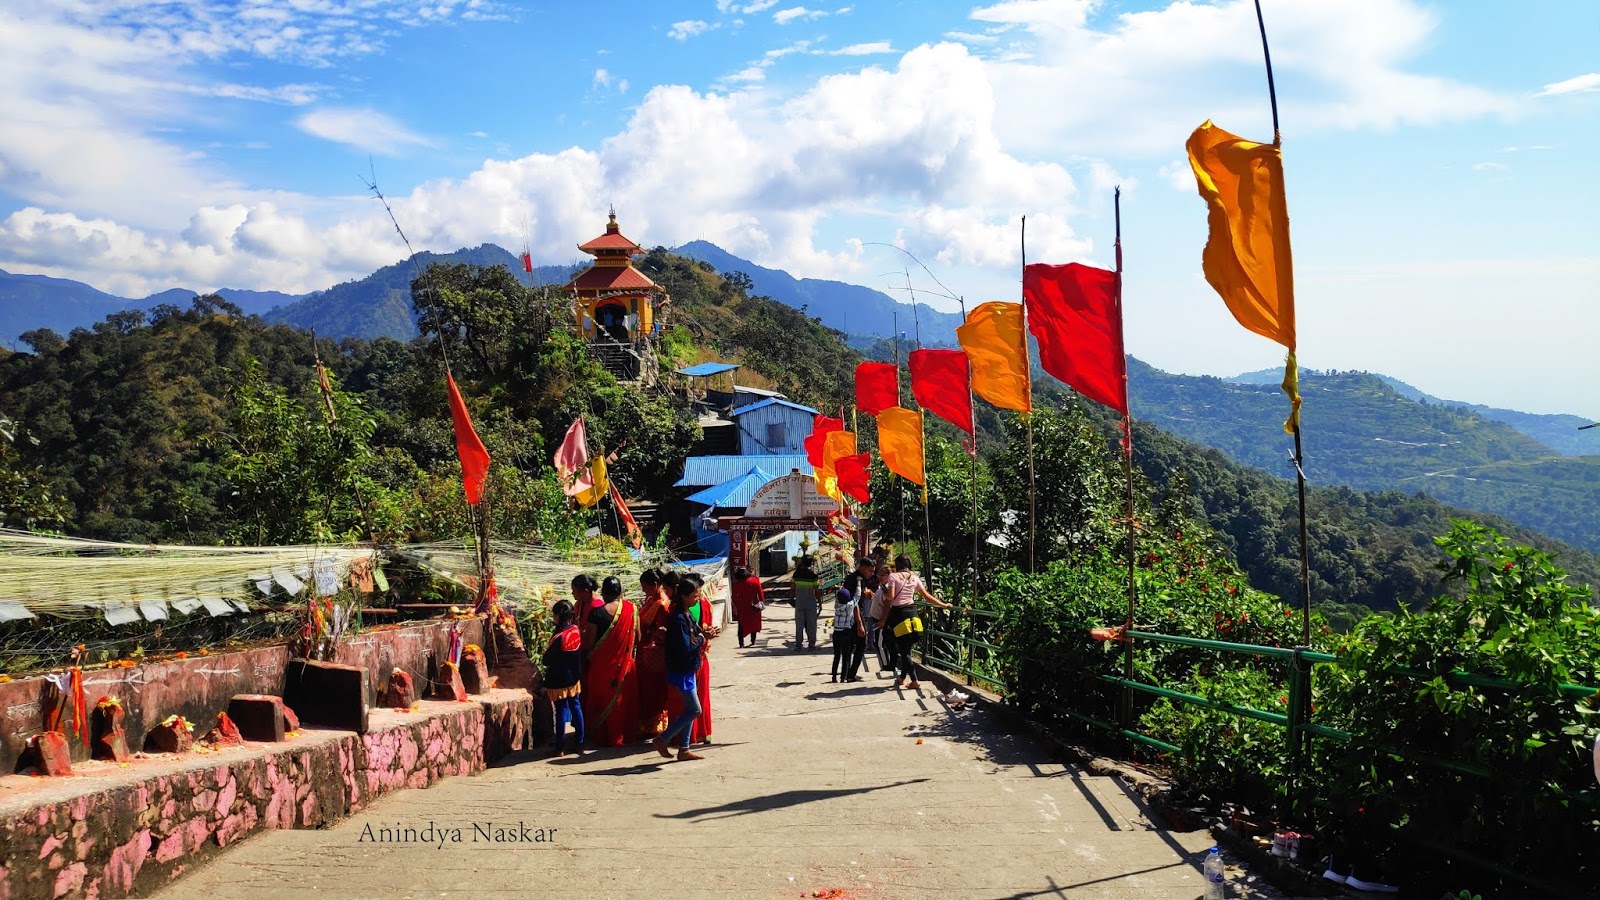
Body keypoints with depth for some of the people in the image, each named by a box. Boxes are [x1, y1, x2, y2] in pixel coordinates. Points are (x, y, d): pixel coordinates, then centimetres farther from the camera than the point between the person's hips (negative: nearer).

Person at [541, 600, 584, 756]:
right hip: (575, 678, 6)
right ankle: (579, 744, 18)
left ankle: (560, 747, 10)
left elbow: (547, 660, -15)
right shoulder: (576, 631, -4)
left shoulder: (558, 637, -23)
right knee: (576, 709, 12)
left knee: (561, 712, 2)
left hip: (559, 681, -6)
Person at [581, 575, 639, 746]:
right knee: (622, 699, 17)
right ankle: (622, 735, 27)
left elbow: (590, 642, -12)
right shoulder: (631, 610, -8)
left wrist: (588, 655, 9)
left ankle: (603, 738, 18)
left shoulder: (596, 613, -16)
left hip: (601, 664, -3)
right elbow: (638, 639, -1)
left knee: (602, 699, 12)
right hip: (625, 664, 3)